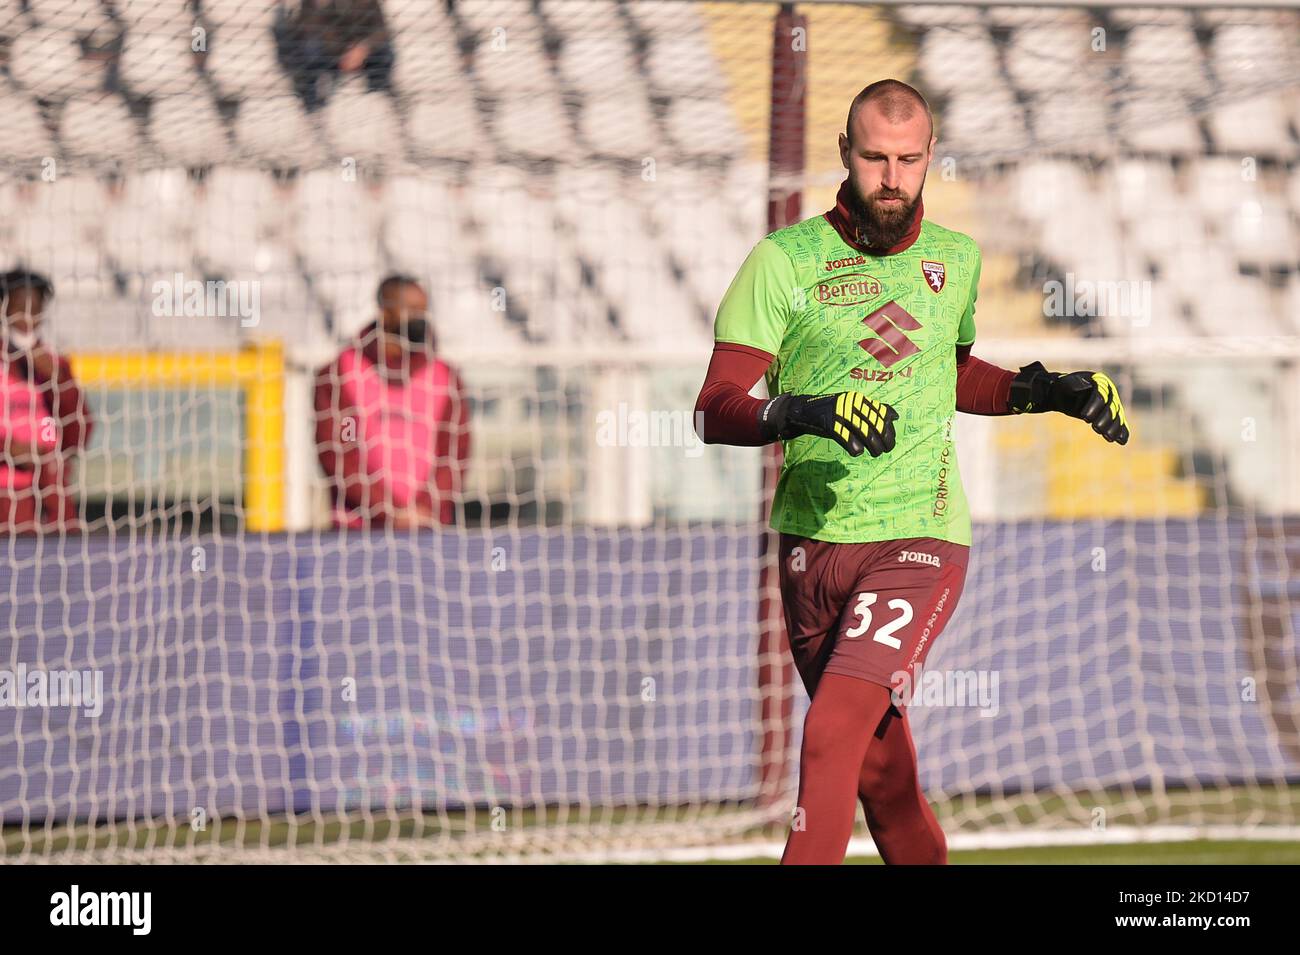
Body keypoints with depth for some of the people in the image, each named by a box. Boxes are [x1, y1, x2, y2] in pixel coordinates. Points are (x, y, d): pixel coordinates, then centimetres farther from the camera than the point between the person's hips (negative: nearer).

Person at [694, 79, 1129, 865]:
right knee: (878, 768, 12)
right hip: (812, 543, 1)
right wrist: (803, 412, -30)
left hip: (920, 542, 0)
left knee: (835, 734, -21)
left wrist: (1047, 391, 13)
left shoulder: (956, 258, 7)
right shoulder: (785, 260, -5)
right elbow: (716, 410, -12)